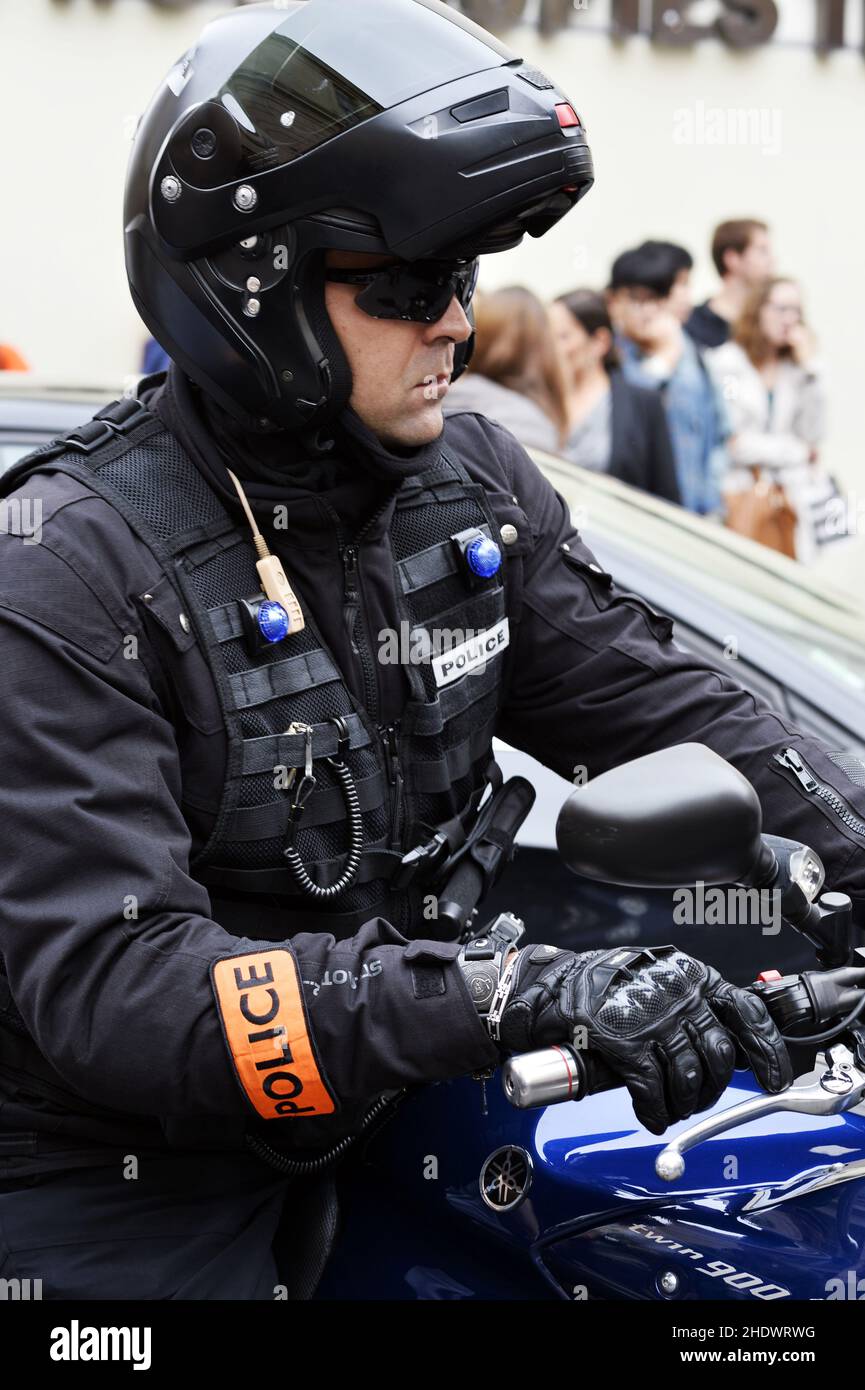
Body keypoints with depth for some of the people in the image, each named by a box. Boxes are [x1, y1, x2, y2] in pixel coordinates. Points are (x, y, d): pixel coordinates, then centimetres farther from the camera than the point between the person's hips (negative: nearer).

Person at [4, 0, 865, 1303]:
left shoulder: (473, 482, -1)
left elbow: (652, 697, 3)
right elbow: (105, 979, -32)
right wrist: (518, 993, -42)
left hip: (377, 1132, 6)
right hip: (114, 1185, -6)